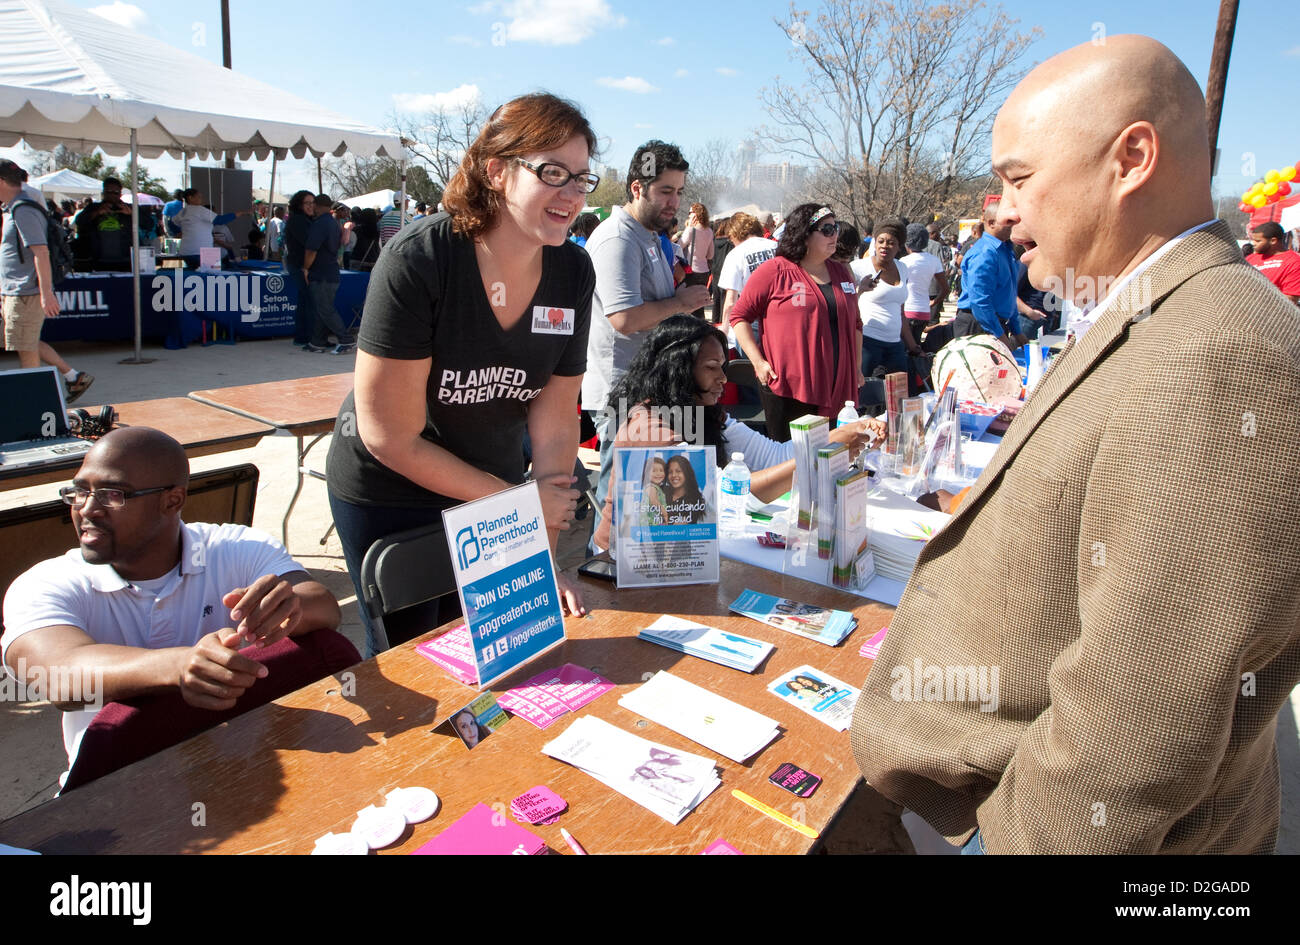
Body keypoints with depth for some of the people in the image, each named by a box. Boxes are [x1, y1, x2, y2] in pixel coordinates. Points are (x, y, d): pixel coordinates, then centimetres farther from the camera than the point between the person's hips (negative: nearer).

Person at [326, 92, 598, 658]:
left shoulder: (572, 274, -11)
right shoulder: (418, 259, -26)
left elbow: (555, 421, -11)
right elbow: (391, 437, -23)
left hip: (495, 485, 4)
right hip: (388, 492, -4)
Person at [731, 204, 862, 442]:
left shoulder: (841, 272, 15)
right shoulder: (774, 271, -3)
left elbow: (854, 323, 24)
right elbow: (740, 316, -3)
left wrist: (856, 369, 20)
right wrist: (758, 362, -11)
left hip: (837, 389, 5)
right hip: (788, 389, -5)